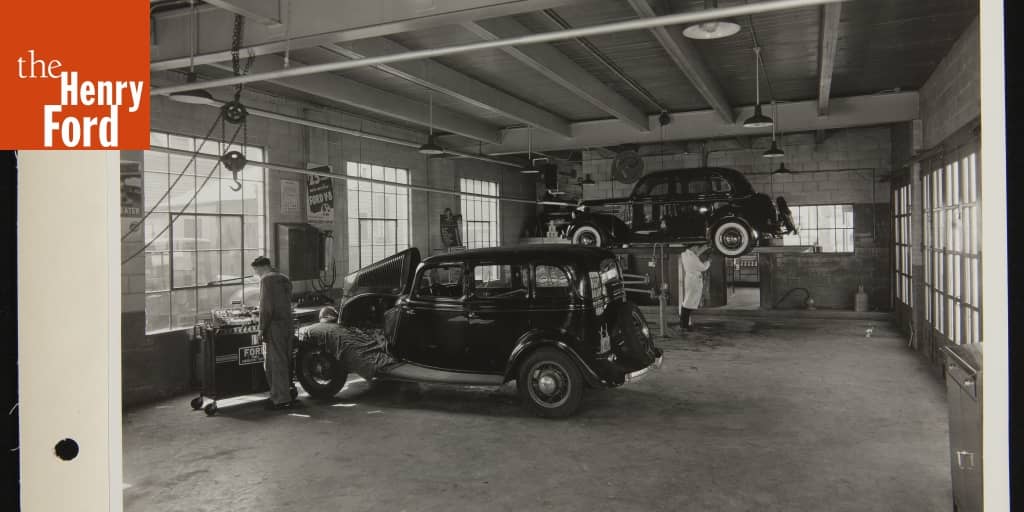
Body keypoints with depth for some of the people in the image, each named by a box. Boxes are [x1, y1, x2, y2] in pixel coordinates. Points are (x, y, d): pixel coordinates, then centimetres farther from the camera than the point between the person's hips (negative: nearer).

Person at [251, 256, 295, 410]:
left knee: (276, 363, -3)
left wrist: (262, 328, -12)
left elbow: (266, 307, -16)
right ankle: (286, 392, 22)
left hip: (274, 326, -8)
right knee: (285, 361, 15)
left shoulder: (267, 279, -9)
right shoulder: (284, 278, 17)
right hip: (288, 324, 8)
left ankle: (282, 399, 1)